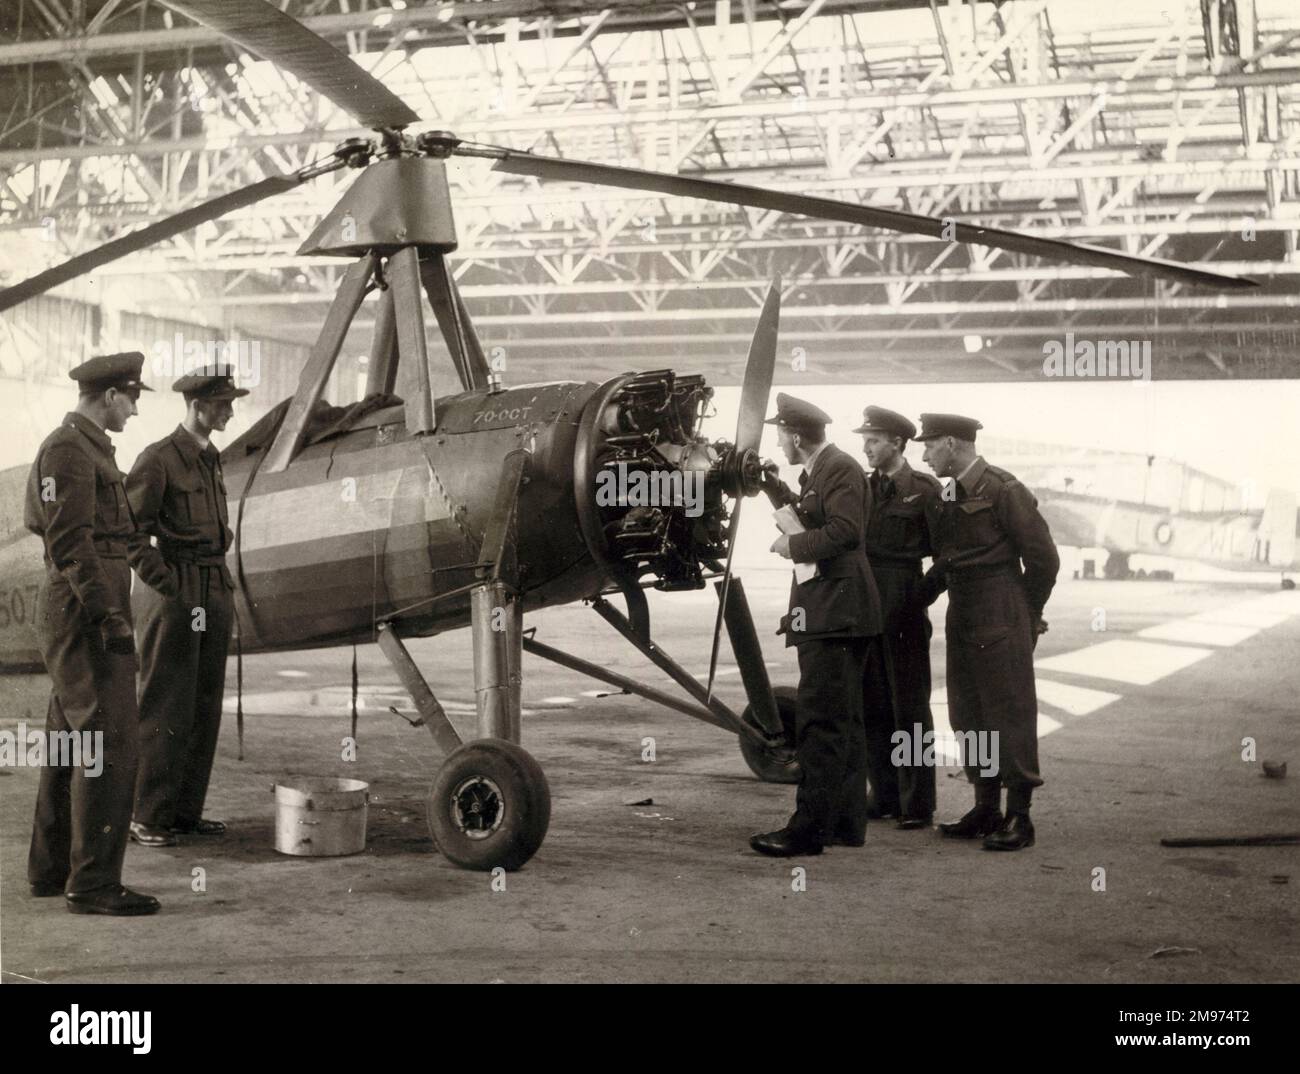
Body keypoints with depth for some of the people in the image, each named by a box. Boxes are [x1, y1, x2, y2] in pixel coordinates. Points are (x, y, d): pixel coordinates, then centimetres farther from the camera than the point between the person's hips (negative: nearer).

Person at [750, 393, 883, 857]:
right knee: (844, 721, 14)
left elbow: (845, 531, -23)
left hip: (835, 613, -11)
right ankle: (847, 822, 21)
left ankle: (809, 828, -10)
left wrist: (793, 545, -13)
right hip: (827, 613, 11)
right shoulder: (815, 473, 20)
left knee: (821, 722, -11)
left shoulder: (841, 468, -12)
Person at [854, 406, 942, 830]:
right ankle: (886, 795, 19)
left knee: (910, 707, 1)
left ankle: (917, 804, 7)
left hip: (904, 610, -5)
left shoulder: (924, 489, -3)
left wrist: (924, 593, -7)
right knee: (871, 707, 9)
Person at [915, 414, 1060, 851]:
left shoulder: (1004, 491, -12)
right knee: (969, 715, 10)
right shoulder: (945, 498, 13)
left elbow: (1043, 558, -8)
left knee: (1010, 713, -4)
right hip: (961, 622, 8)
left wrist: (1024, 615, 0)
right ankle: (986, 810, 19)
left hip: (1000, 624, -8)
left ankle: (1019, 818, 2)